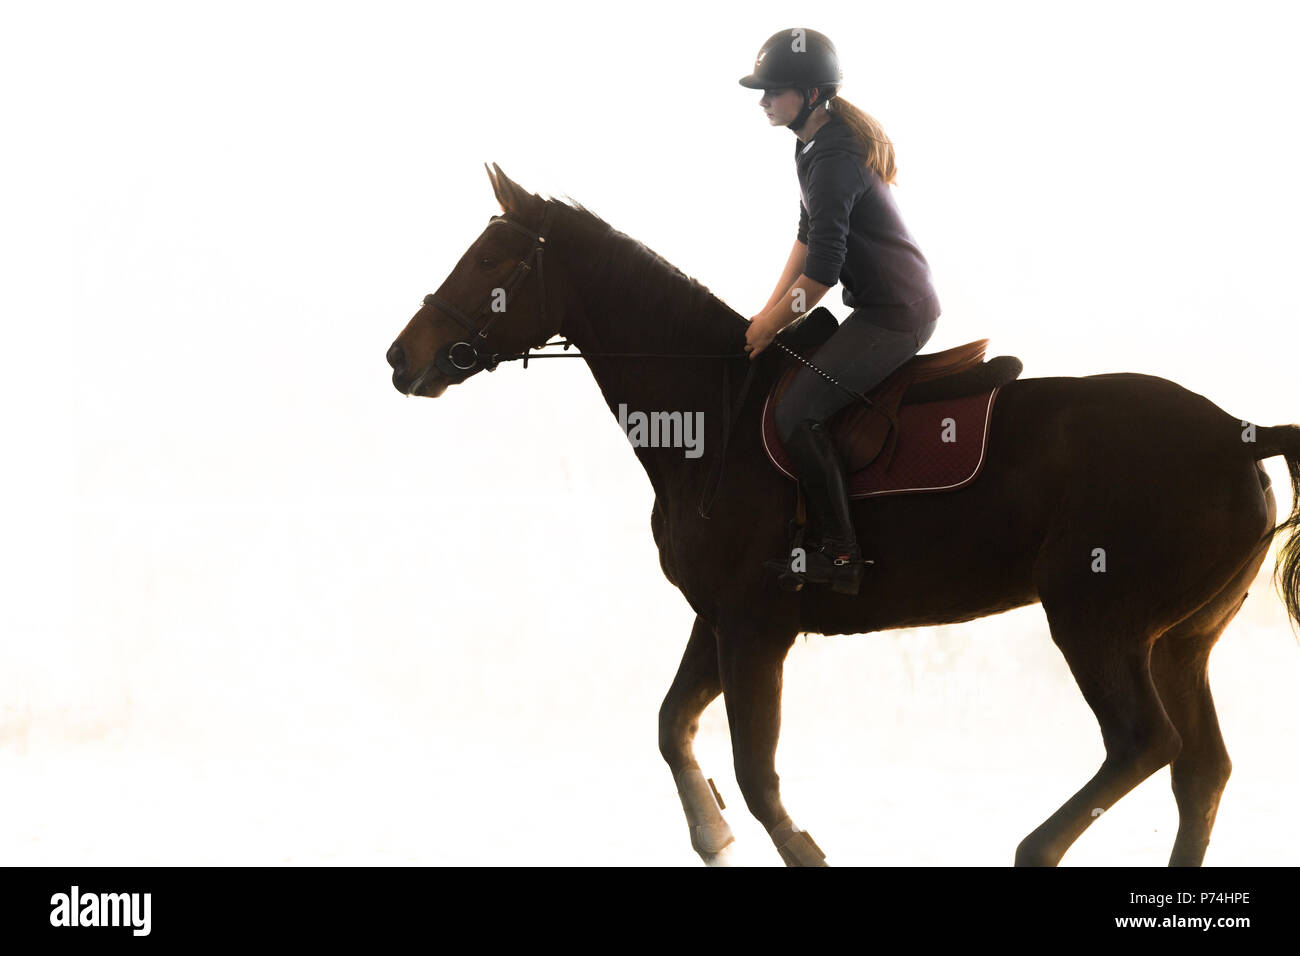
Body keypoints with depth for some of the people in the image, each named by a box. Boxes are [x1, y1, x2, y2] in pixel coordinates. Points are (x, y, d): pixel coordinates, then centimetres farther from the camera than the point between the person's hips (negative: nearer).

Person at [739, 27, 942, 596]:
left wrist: (772, 325, -8)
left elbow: (821, 272, -22)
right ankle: (822, 528, 25)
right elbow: (808, 235, 18)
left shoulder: (833, 163, -22)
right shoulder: (820, 144, 11)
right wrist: (769, 311, 11)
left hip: (893, 317, -11)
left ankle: (838, 555, -9)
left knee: (796, 414, -15)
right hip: (905, 304, 11)